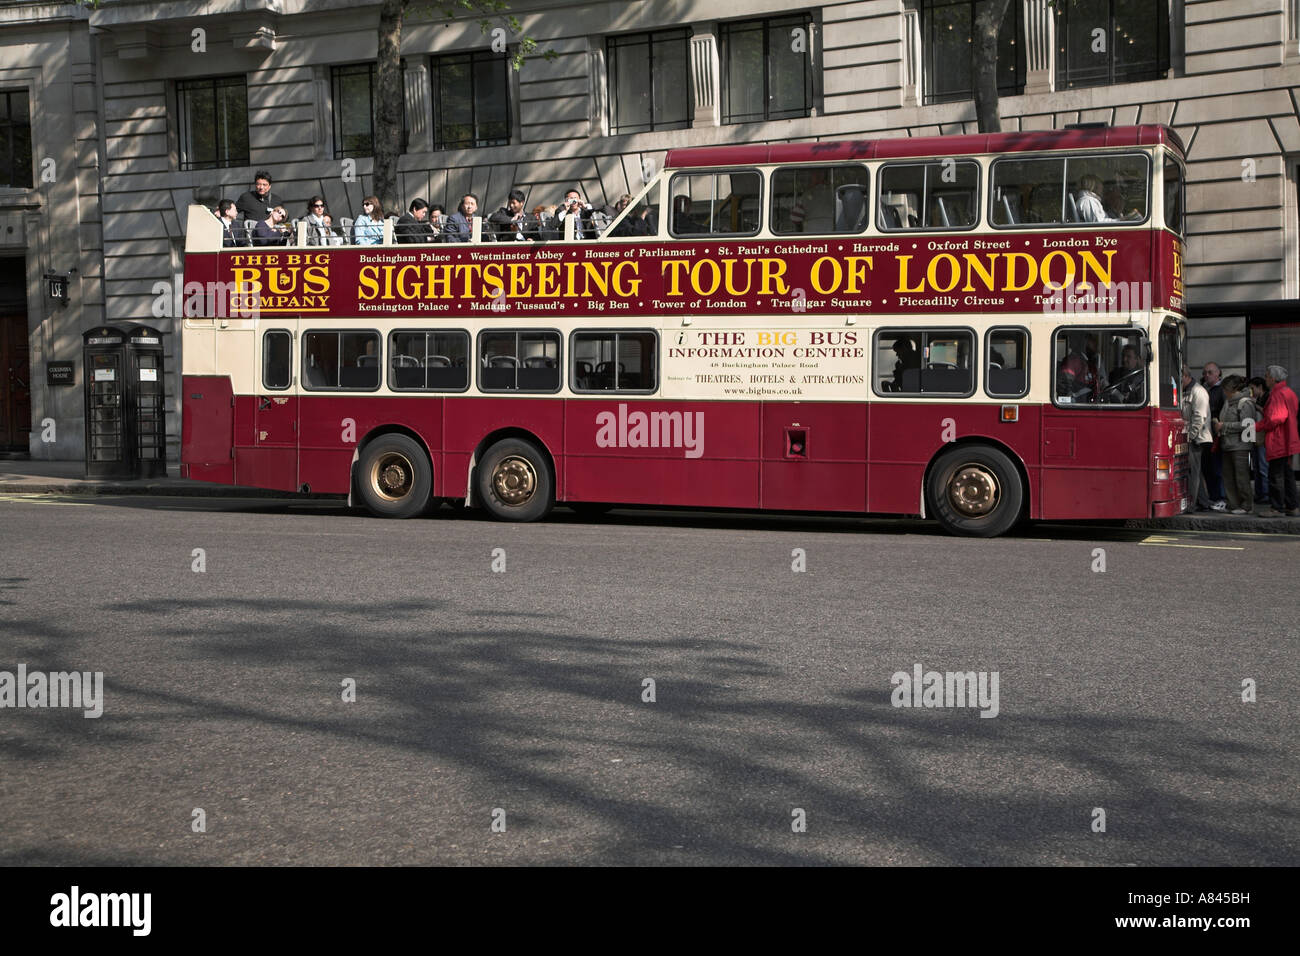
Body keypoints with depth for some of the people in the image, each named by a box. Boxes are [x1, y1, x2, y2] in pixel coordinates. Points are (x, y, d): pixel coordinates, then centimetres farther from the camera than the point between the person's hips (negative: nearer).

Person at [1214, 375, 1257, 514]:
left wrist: (1224, 426, -14)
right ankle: (1233, 504, 14)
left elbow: (1246, 425, -17)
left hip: (1240, 445, -9)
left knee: (1241, 476, -5)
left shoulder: (1245, 403, -9)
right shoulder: (1228, 402, 18)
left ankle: (1247, 506, 2)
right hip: (1227, 445, 9)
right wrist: (1218, 425, 9)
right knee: (1228, 476, 8)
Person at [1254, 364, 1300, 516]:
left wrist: (1256, 427, -10)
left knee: (1276, 476, -6)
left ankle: (1278, 509, -4)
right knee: (1287, 475, 14)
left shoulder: (1277, 394, -16)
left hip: (1278, 443, -10)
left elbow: (1274, 419, -22)